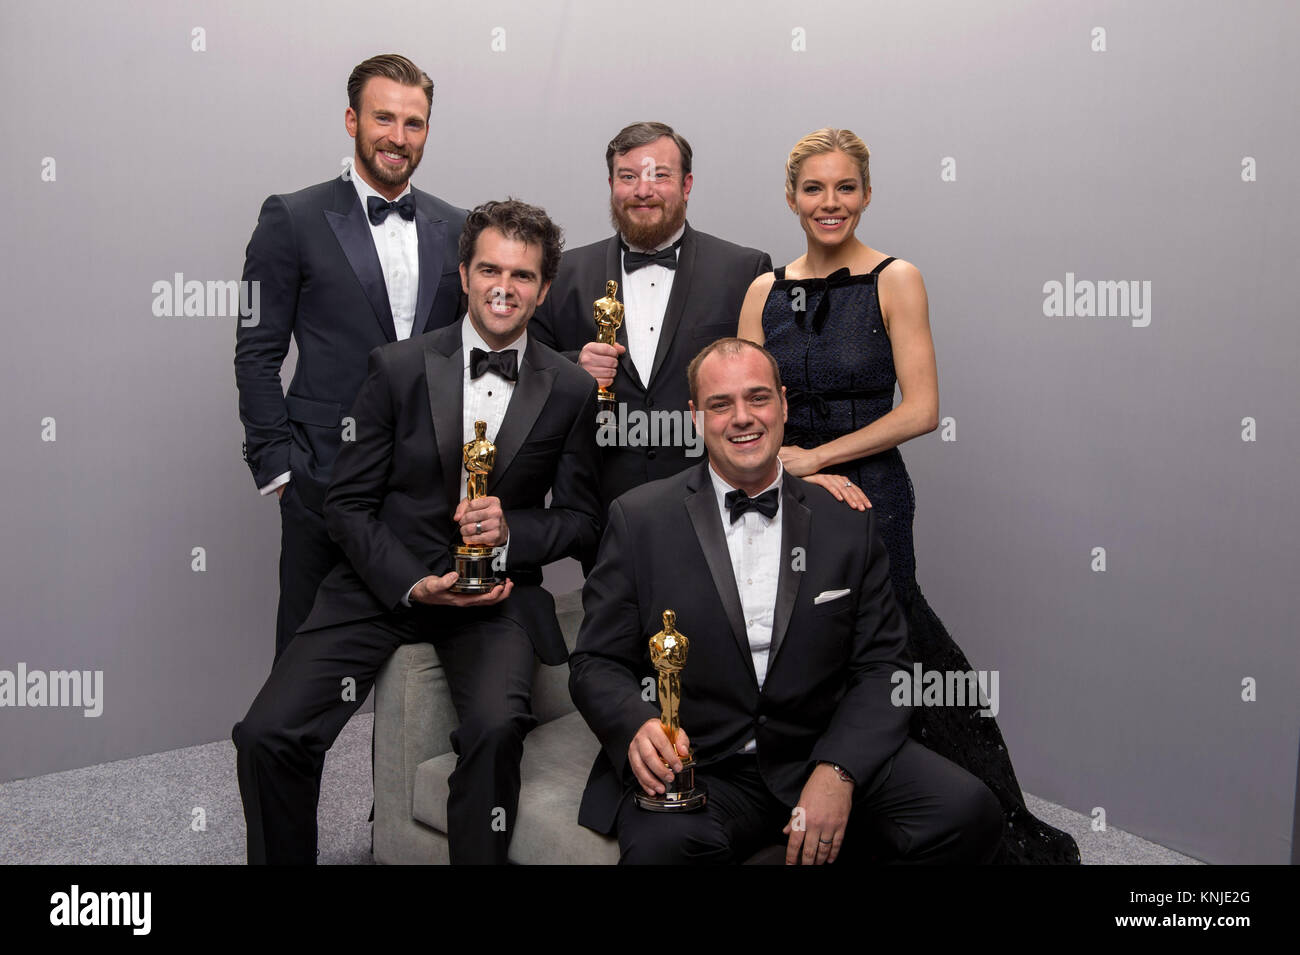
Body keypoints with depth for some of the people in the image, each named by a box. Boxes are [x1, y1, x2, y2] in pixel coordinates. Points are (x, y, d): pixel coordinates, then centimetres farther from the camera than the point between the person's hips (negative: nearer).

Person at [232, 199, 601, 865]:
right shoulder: (397, 368, 0)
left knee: (497, 725, -31)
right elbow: (347, 505, 1)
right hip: (386, 581, 1)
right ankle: (285, 859, 11)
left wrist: (512, 530, -13)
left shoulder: (571, 391, 1)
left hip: (496, 589, 0)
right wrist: (414, 584, -13)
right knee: (266, 735, -15)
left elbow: (581, 522, 8)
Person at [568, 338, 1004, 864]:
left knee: (968, 812, -20)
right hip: (696, 768, -3)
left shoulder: (848, 521, 6)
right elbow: (597, 662, 2)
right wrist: (637, 726, -21)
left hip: (824, 756, 3)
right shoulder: (638, 519, 2)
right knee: (661, 845, -36)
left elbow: (881, 666, 4)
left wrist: (838, 771, -14)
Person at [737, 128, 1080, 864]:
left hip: (869, 494, -4)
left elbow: (920, 410, -10)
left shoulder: (894, 280, -4)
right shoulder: (766, 291, 8)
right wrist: (784, 466, -10)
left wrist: (816, 456, -11)